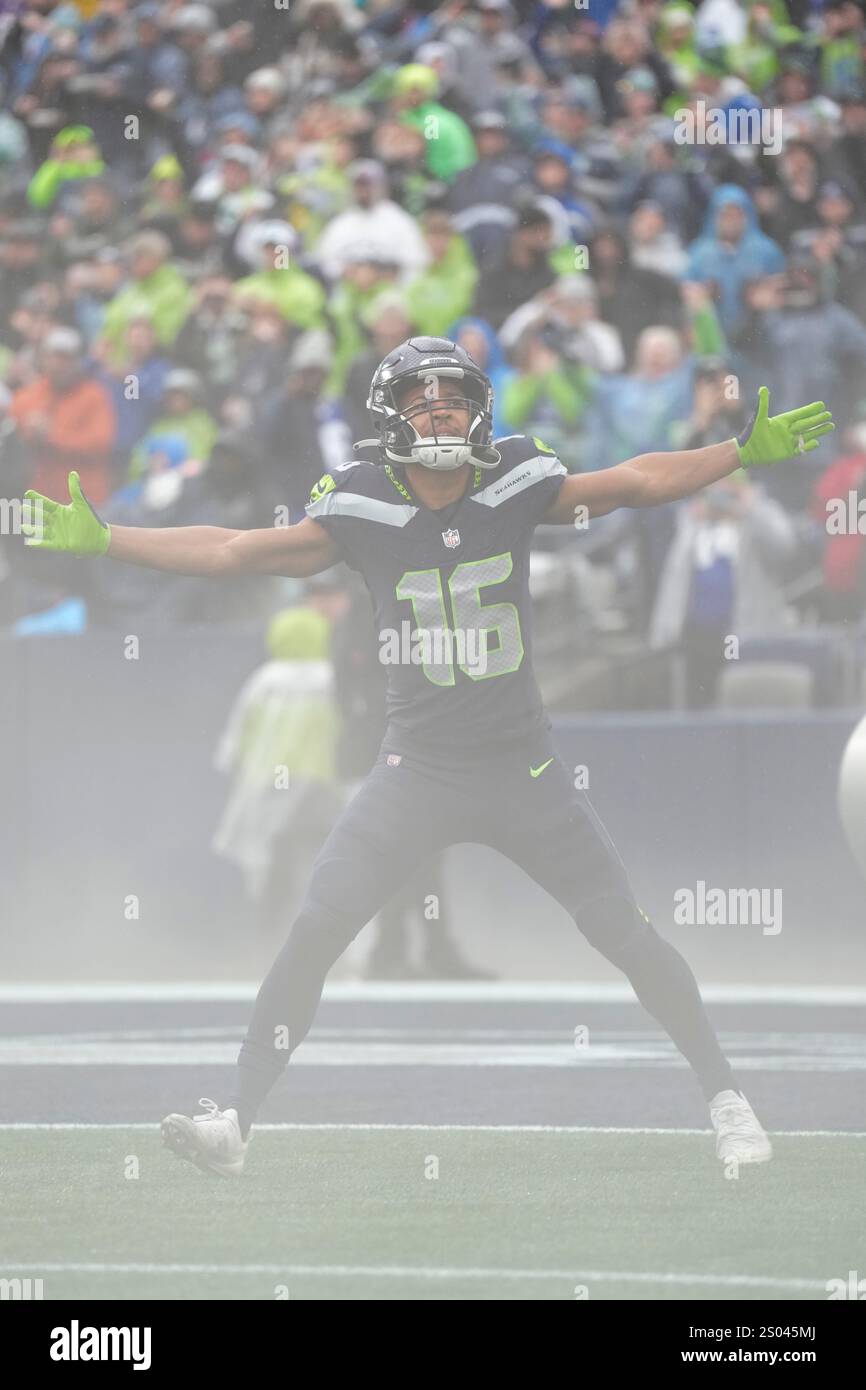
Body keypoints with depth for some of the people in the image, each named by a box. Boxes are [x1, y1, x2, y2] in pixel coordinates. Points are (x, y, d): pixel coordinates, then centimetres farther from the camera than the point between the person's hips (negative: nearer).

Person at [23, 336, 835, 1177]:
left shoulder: (518, 489, -5)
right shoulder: (361, 513, -7)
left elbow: (638, 482, -2)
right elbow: (229, 552, -7)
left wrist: (746, 452, -11)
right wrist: (101, 540, -12)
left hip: (522, 769, 0)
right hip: (417, 772, 0)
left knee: (626, 935, -1)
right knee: (314, 934, -11)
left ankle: (722, 1095, 17)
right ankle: (236, 1122, -5)